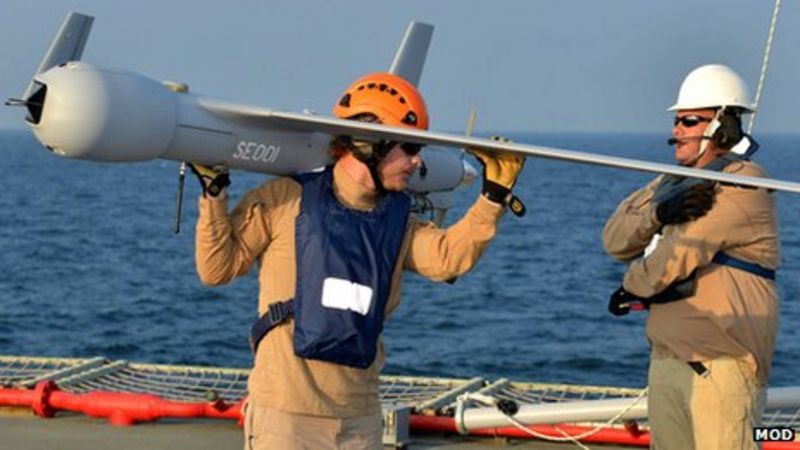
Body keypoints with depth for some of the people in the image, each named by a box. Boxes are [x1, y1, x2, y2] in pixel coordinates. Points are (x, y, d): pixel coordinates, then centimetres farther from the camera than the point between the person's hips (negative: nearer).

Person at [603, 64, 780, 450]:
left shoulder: (742, 183, -11)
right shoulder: (675, 182, 18)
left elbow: (680, 254, -16)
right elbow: (614, 239, 7)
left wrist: (631, 291, 1)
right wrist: (659, 212, -13)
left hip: (720, 365, -9)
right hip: (667, 358, 9)